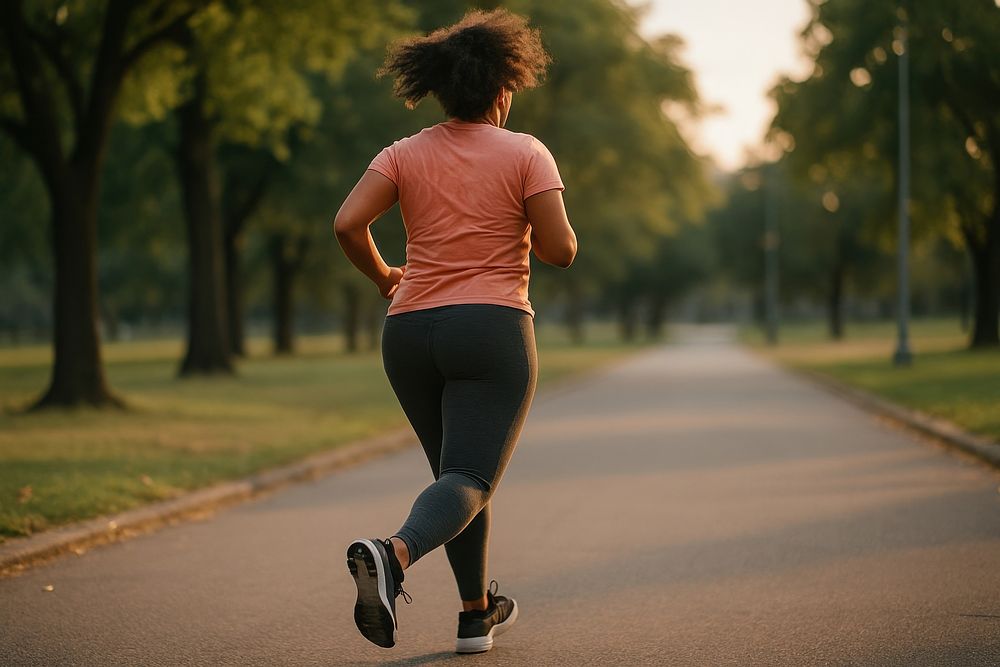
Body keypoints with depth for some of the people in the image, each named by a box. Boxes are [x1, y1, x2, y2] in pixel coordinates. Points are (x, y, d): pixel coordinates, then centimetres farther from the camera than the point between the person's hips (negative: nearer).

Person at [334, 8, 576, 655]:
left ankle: (478, 612, 27)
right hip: (493, 332, -4)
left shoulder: (405, 154, 7)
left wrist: (381, 275, 13)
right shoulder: (525, 152, -1)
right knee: (468, 482, -11)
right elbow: (561, 250, -7)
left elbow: (348, 224, -6)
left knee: (456, 470, 20)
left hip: (410, 335, 5)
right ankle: (393, 553, -41)